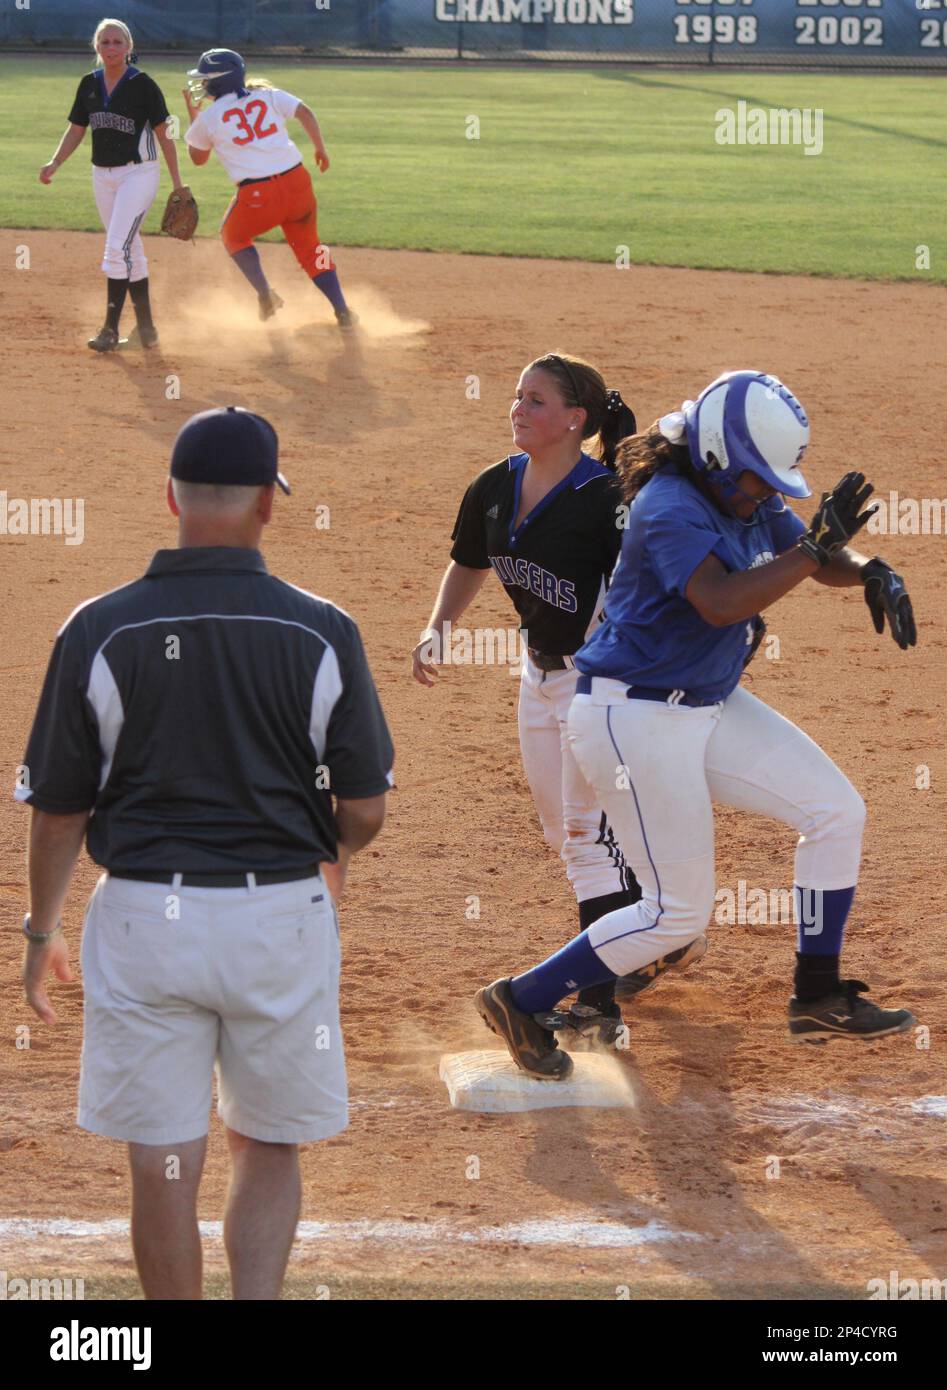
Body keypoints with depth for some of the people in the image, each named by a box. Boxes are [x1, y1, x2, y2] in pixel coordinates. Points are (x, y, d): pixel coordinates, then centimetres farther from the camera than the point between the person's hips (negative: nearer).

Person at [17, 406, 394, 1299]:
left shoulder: (99, 631, -7)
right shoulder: (321, 633, -6)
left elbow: (58, 811, -2)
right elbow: (365, 809, -1)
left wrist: (41, 932, 13)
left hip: (146, 917, -1)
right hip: (284, 915, 1)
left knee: (163, 1169, 7)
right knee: (267, 1150, 16)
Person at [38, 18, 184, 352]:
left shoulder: (142, 84, -10)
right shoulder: (90, 84, 5)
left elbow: (163, 133, -7)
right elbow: (76, 130, 10)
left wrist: (177, 182, -8)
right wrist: (55, 163, -5)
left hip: (138, 174, -6)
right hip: (102, 175, 6)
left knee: (118, 248, -16)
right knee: (131, 251, 11)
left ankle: (111, 328, -13)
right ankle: (145, 328, 18)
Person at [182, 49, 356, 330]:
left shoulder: (208, 117, 6)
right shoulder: (267, 96, 10)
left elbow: (197, 157, 22)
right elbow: (304, 113, -2)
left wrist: (192, 113, 30)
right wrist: (321, 149, 8)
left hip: (257, 194, -3)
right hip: (297, 181, 3)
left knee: (233, 235, 27)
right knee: (310, 248, 18)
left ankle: (265, 295, 14)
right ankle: (342, 311, 8)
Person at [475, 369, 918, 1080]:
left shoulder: (748, 503, 3)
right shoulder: (669, 508, -24)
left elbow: (824, 559, 12)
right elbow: (722, 602, -39)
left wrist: (872, 570, -11)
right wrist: (817, 547, -38)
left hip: (711, 705, 9)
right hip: (634, 719, -9)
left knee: (836, 809, 5)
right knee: (677, 912, -4)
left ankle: (819, 997, 16)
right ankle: (520, 1001, 10)